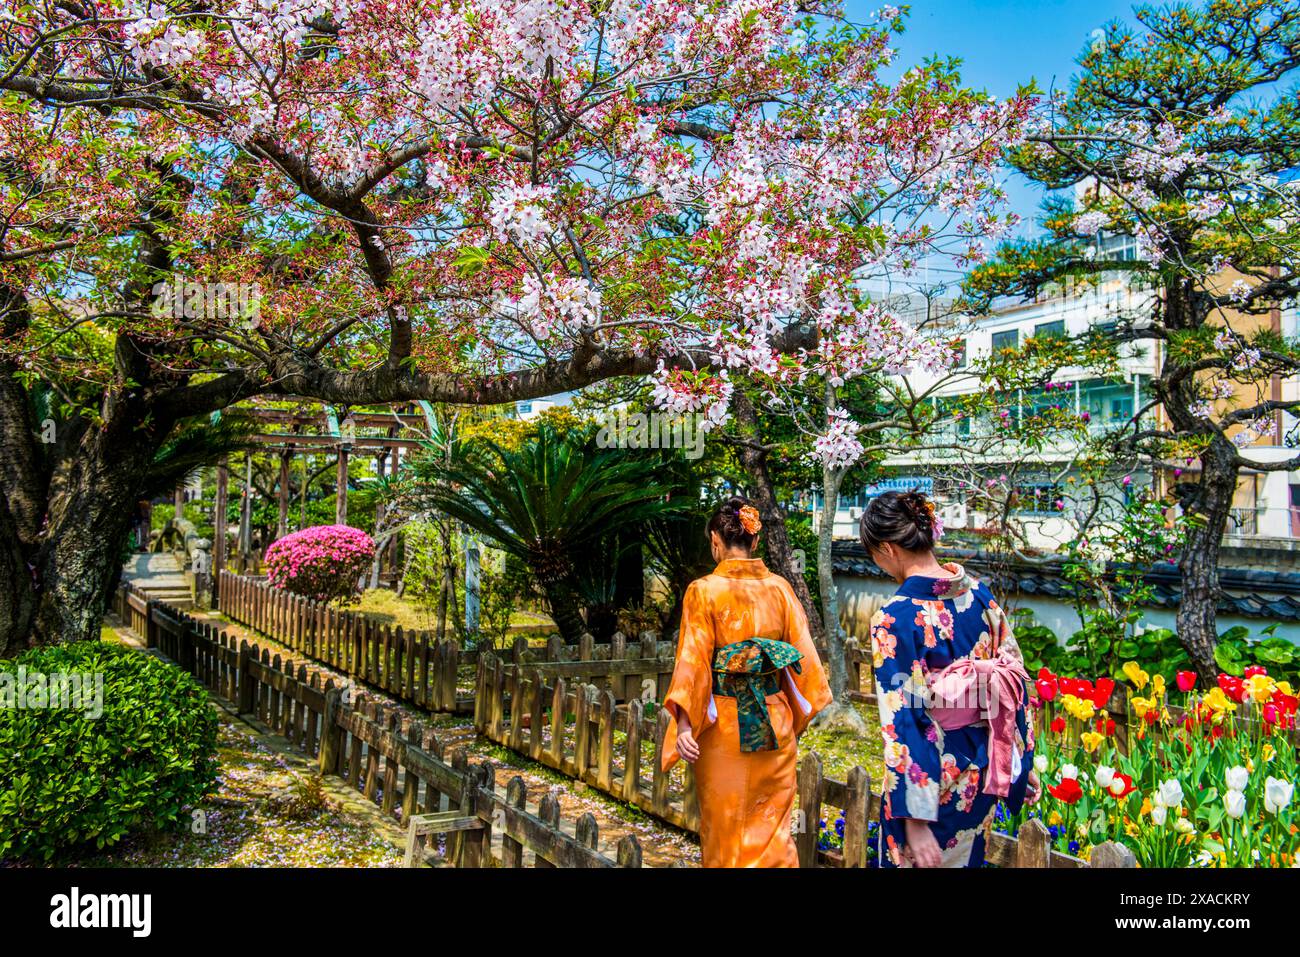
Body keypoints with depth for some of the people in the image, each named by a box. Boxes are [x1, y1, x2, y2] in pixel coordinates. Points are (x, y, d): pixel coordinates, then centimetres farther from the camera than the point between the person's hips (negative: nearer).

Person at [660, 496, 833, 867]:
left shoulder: (704, 591, -12)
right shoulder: (780, 588, -1)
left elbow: (693, 660, -18)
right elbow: (802, 653, 2)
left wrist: (684, 724, -21)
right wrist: (797, 711, 14)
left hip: (723, 725, -3)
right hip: (775, 722, 3)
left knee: (723, 826, 13)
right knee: (771, 823, 15)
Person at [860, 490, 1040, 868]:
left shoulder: (893, 619, -24)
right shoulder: (978, 592, -6)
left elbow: (901, 723, -23)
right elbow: (1013, 679, 2)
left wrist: (914, 819, -19)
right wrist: (1022, 763, 13)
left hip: (928, 776, -6)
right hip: (982, 770, 6)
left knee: (909, 857, 16)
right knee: (965, 857, 25)